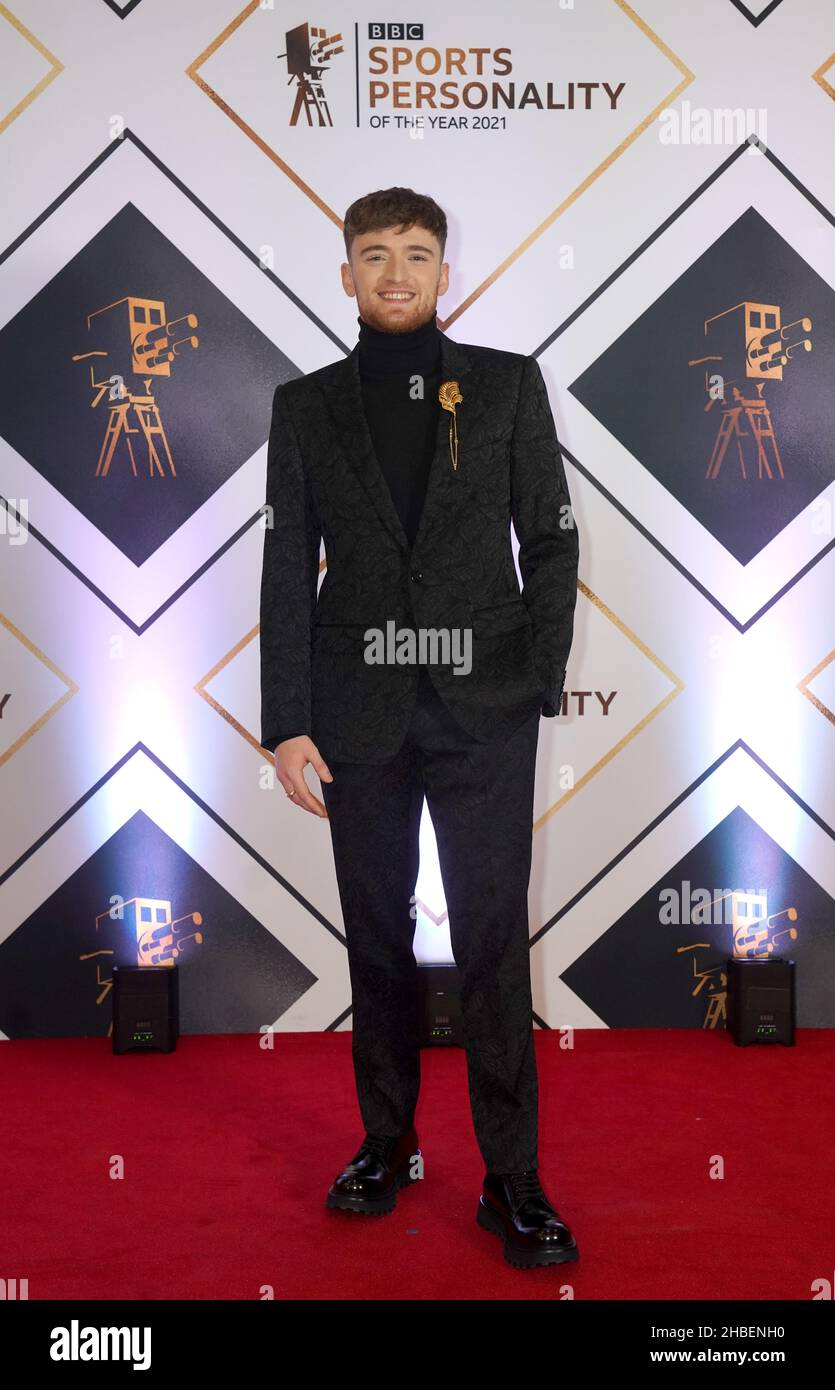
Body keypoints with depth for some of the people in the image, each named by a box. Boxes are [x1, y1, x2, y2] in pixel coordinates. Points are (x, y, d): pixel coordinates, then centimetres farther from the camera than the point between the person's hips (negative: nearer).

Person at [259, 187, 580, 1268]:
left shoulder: (508, 386, 6)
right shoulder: (306, 404, 8)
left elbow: (552, 541, 5)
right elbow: (287, 570, 4)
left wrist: (540, 684, -4)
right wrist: (286, 723, -3)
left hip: (482, 709, -1)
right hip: (359, 712, 2)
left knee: (494, 942, -1)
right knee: (377, 937, 11)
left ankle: (512, 1181, 10)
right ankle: (387, 1143, 28)